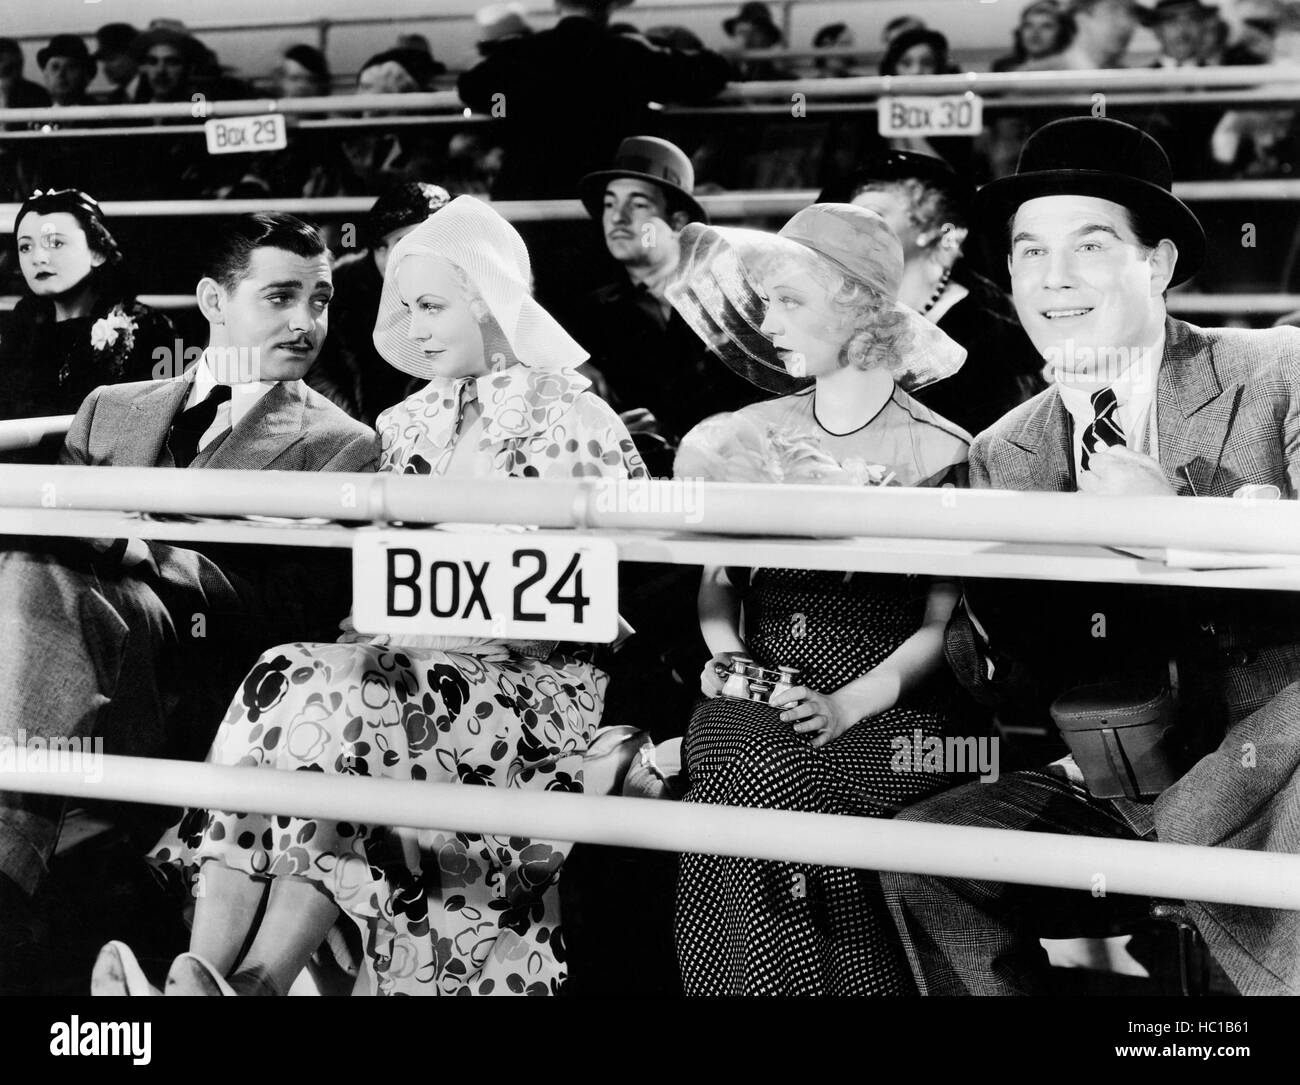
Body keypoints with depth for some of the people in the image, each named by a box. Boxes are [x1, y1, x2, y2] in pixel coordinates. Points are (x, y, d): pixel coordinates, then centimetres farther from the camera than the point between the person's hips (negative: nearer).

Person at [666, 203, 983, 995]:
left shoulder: (938, 451, 0)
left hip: (881, 721, -3)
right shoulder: (754, 435, 11)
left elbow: (943, 625, -4)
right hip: (754, 716, 3)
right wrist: (725, 650, -3)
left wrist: (846, 705, -17)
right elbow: (717, 579, 18)